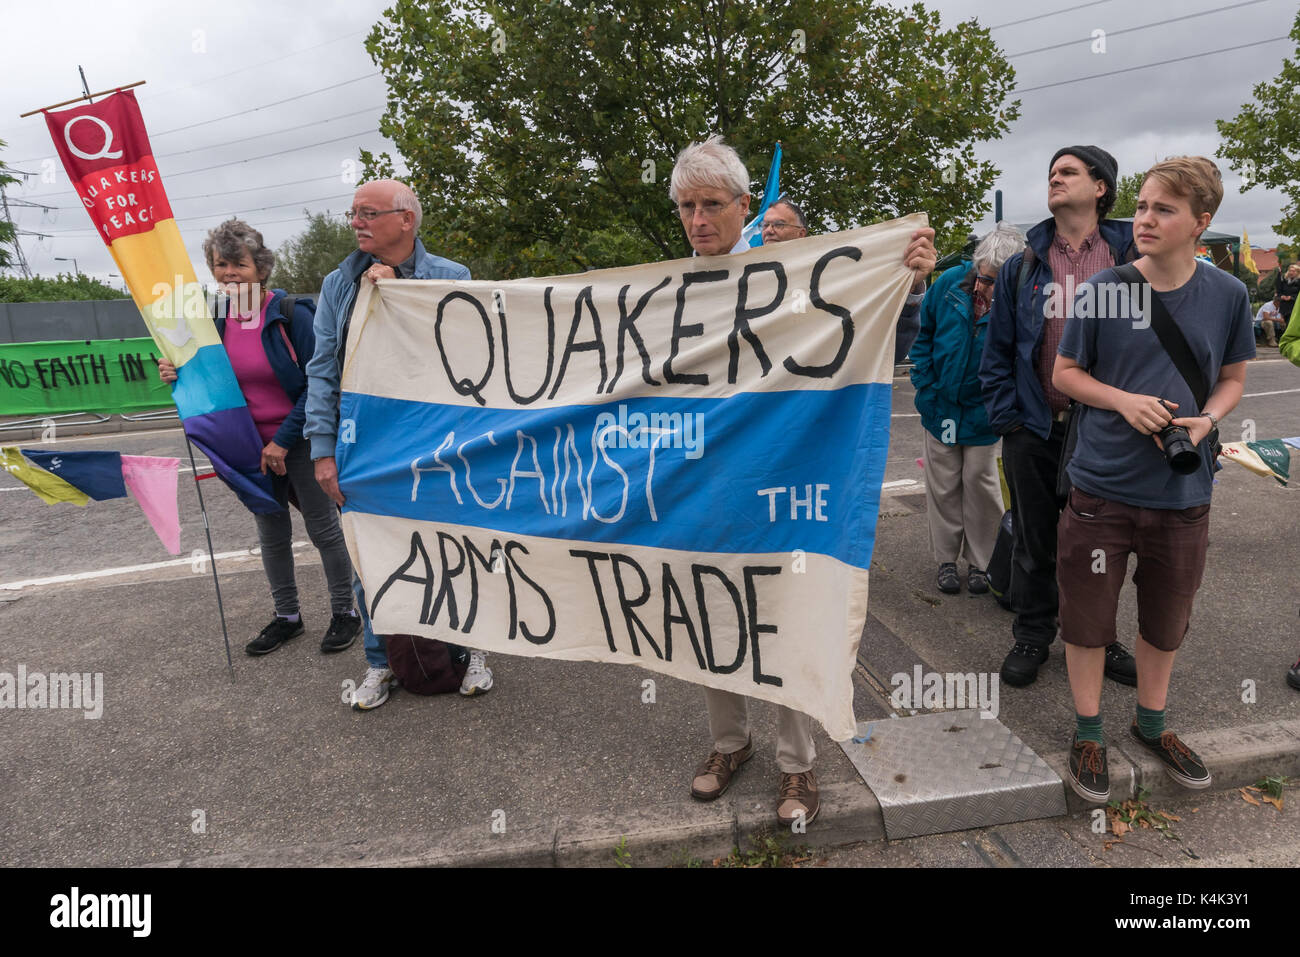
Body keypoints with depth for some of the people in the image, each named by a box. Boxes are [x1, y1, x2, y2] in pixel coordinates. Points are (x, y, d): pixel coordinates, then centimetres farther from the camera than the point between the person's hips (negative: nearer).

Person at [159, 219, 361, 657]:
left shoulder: (291, 314, -13)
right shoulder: (216, 322, 3)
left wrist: (284, 440, -18)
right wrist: (180, 376, -9)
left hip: (300, 443, -5)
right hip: (253, 447, 5)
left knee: (323, 528, 4)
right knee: (271, 534, 15)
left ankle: (344, 612, 21)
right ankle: (287, 616, 30)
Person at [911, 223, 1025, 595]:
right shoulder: (950, 282, -10)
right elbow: (924, 336, 4)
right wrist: (925, 386, -1)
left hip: (984, 410, -2)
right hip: (941, 404, 3)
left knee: (980, 484, 7)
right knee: (943, 486, 10)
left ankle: (979, 562, 23)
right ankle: (946, 560, 25)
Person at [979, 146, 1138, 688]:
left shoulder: (1132, 259, 2)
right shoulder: (1022, 267, 5)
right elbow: (997, 349, 4)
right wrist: (1006, 419, -3)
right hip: (1035, 430, 0)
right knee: (1034, 542, 10)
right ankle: (1032, 638, 27)